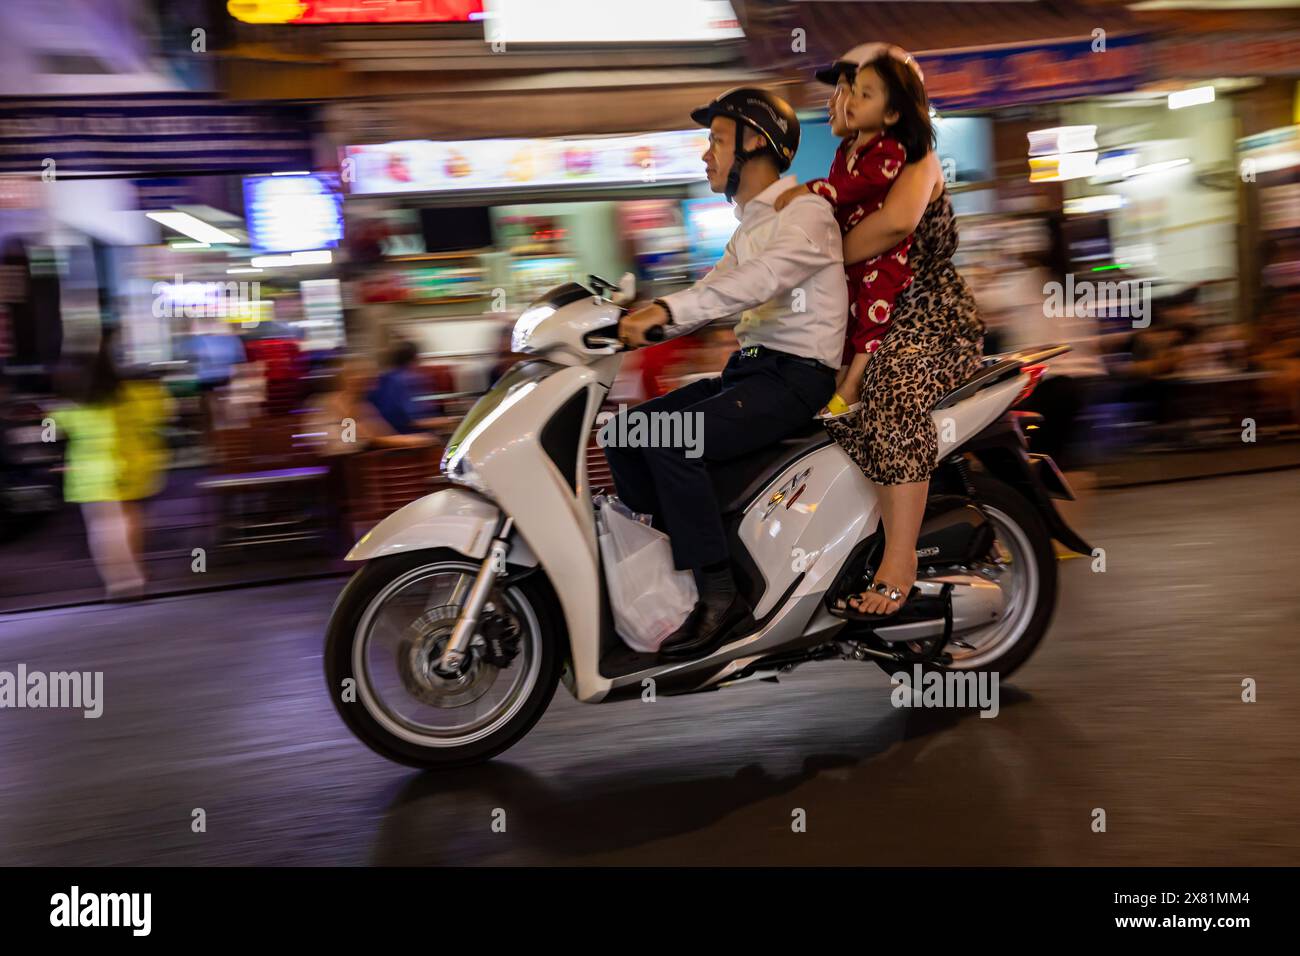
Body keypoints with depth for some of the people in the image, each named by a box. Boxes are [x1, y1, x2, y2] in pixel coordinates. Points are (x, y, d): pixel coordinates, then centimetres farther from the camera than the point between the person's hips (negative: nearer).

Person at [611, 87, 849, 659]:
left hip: (796, 375, -9)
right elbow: (709, 296, 16)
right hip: (748, 368, 9)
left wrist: (666, 308, -38)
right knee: (624, 435, -2)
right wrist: (636, 319, 0)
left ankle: (720, 598, -22)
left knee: (671, 440, -27)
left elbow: (758, 280, -28)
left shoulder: (805, 214, -10)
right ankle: (668, 557, 3)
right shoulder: (748, 226, 21)